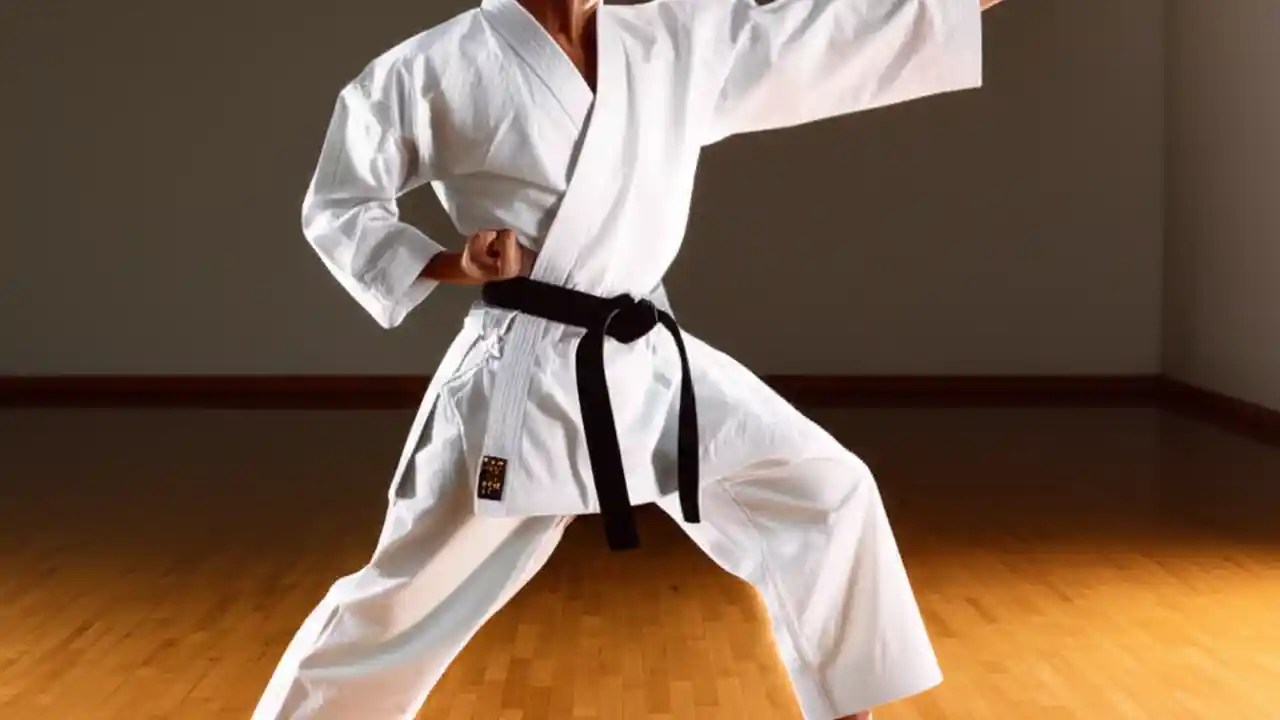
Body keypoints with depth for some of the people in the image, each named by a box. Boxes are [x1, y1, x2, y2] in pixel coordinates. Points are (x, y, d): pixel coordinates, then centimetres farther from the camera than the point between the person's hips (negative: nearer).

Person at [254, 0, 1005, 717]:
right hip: (523, 374, -6)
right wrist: (449, 266, -17)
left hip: (653, 363, 6)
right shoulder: (444, 64, -7)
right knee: (406, 598, -3)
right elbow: (338, 205, -1)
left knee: (826, 488, 8)